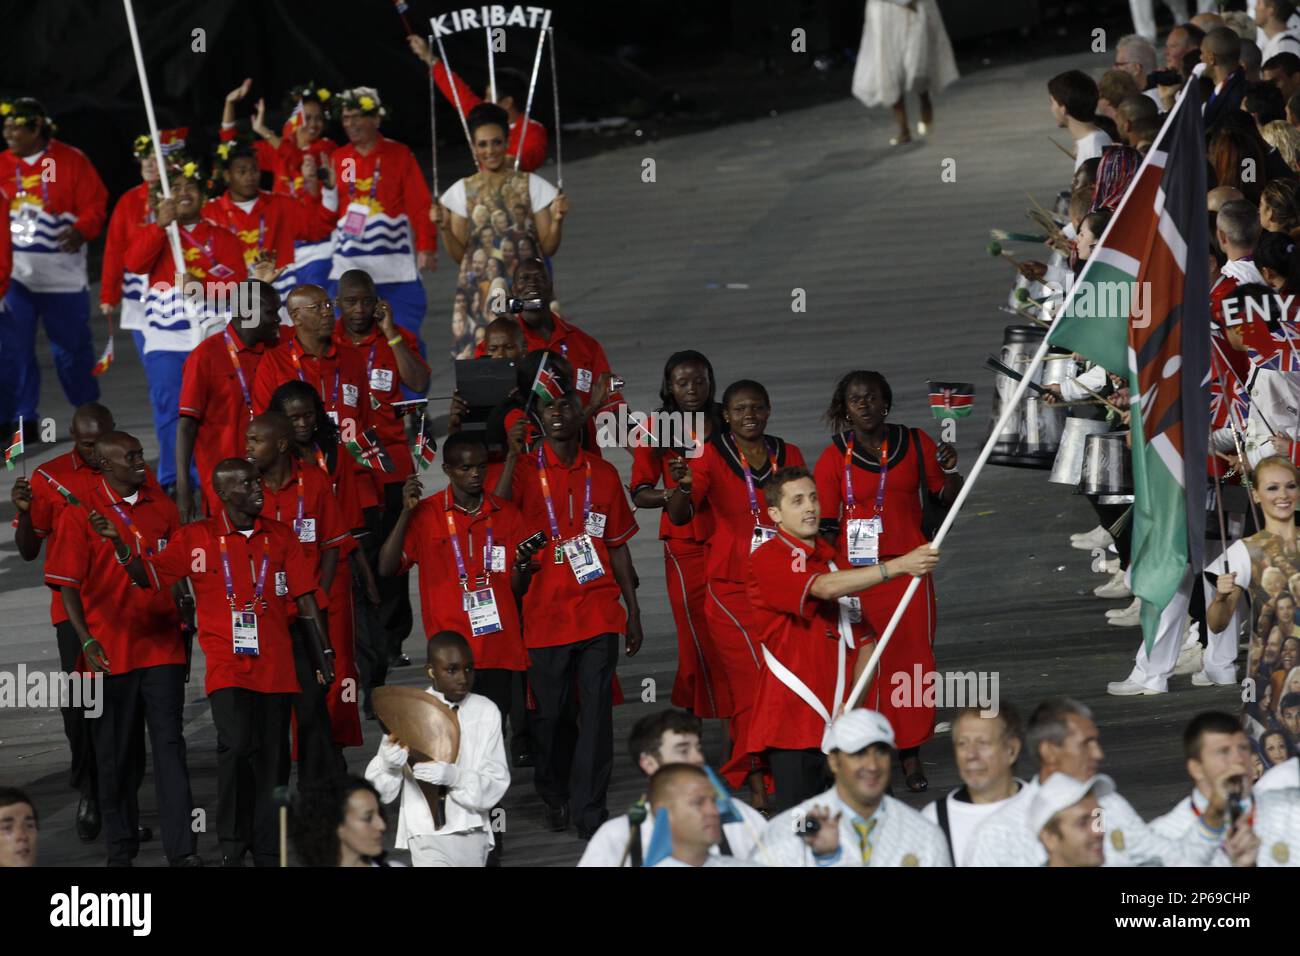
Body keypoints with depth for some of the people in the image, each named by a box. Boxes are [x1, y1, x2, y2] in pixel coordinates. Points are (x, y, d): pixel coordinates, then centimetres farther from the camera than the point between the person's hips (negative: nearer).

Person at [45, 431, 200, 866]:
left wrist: (184, 634, 9)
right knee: (116, 752, 6)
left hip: (162, 647, 2)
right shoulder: (80, 515, -2)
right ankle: (121, 845, 18)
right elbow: (68, 585, -3)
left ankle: (181, 848, -7)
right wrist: (86, 640, -14)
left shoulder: (161, 508, 9)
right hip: (110, 652, -2)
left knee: (169, 744, -4)